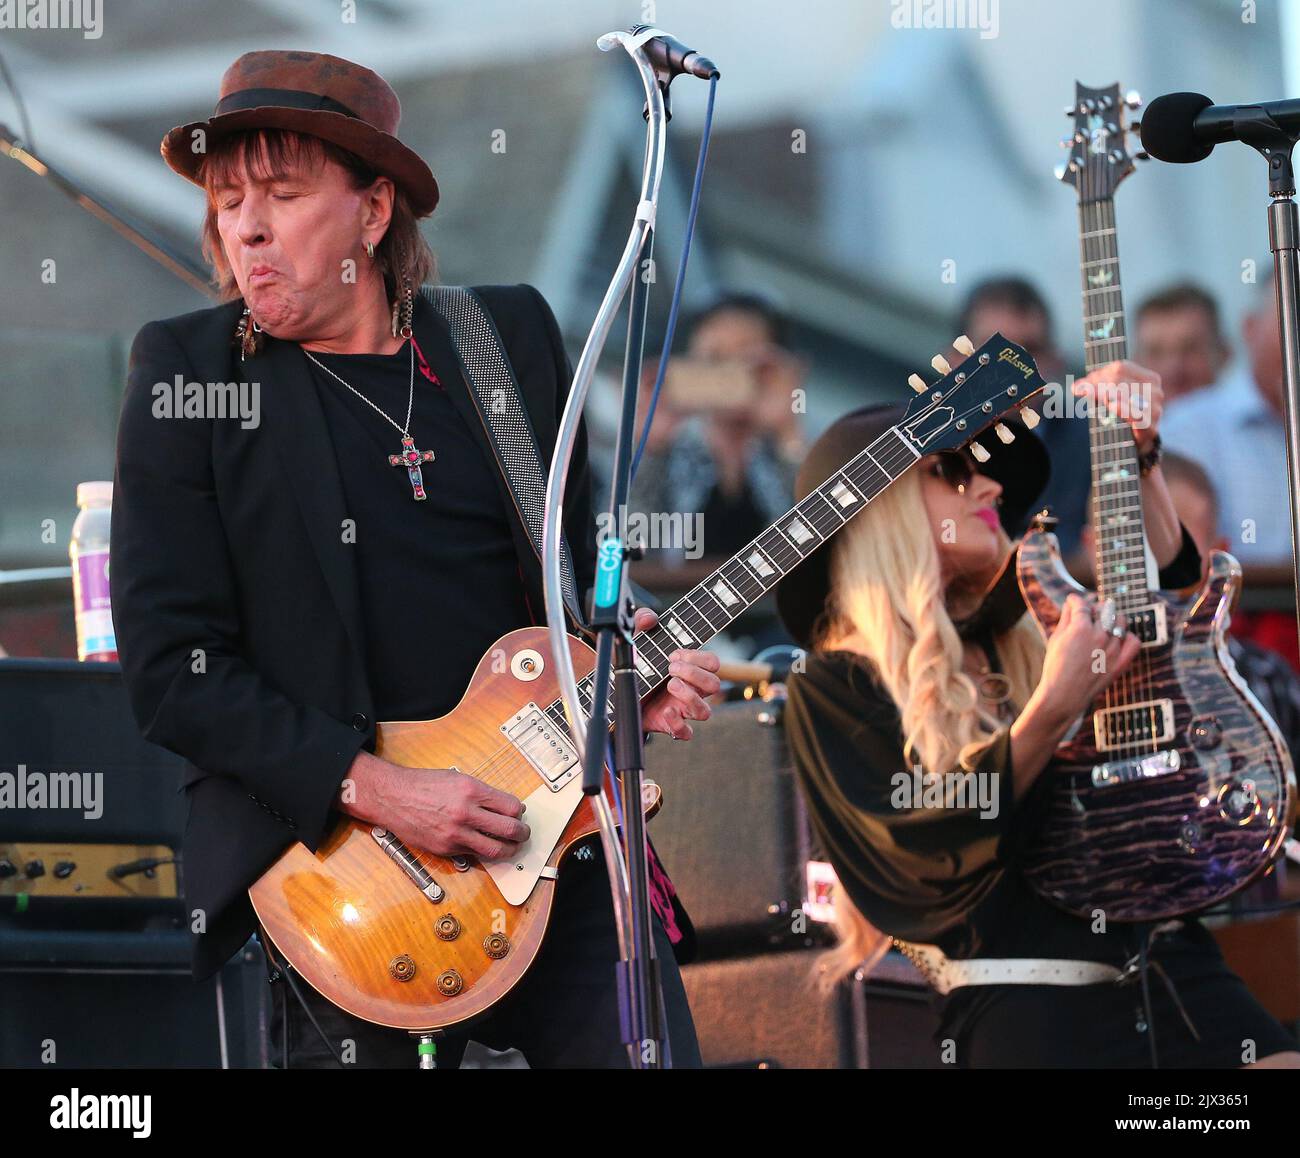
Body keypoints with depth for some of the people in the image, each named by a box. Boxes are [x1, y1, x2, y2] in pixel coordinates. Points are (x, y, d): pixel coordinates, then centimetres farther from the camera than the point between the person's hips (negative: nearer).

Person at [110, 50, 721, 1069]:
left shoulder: (515, 337, 6)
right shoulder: (188, 373, -4)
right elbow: (172, 667, -9)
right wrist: (375, 790, -17)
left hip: (552, 823, 3)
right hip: (332, 858, -3)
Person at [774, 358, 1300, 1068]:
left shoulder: (1020, 638, 17)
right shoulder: (835, 691, 2)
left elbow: (1166, 588, 30)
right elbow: (922, 856, -10)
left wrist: (1138, 451, 17)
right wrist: (1054, 709, -16)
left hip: (1175, 971, 6)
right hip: (1026, 1003, -6)